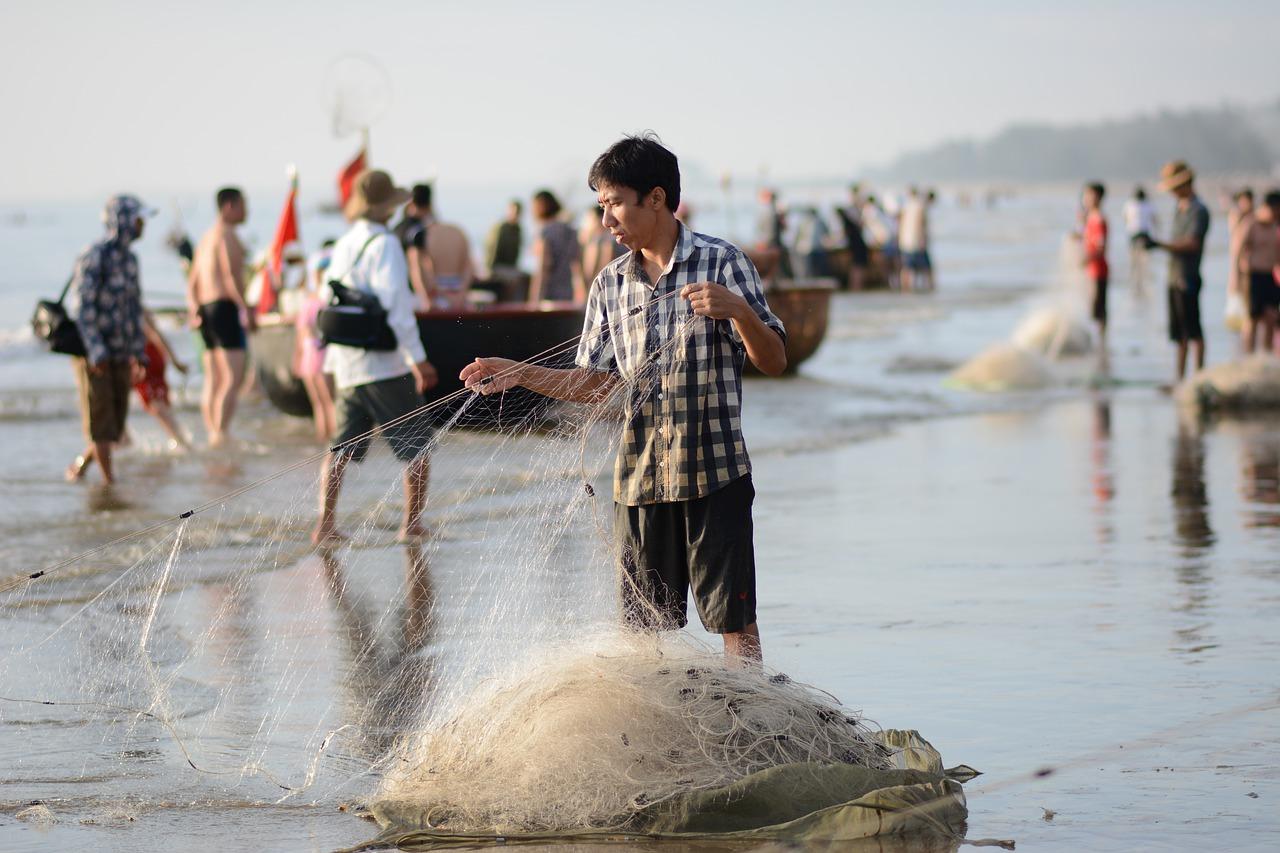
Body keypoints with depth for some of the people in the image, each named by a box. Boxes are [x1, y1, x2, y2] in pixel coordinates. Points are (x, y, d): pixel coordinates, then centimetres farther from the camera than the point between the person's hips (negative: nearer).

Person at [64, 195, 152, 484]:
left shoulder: (129, 259, 12)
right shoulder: (94, 257, -13)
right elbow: (82, 306, -17)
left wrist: (139, 354, 15)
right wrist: (96, 351, -23)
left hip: (119, 353, 8)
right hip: (91, 352, -8)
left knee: (116, 425, 6)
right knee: (100, 421, -6)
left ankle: (79, 466, 23)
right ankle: (109, 479, -5)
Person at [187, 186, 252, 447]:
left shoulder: (206, 238, 22)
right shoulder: (227, 235, -8)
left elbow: (193, 281, 22)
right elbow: (230, 274, -18)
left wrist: (194, 309, 16)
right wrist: (246, 309, -18)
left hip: (206, 308, 10)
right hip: (226, 308, -10)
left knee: (214, 381, 10)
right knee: (233, 379, -14)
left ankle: (212, 434, 10)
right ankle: (221, 435, -23)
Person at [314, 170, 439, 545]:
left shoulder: (342, 246, 12)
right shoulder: (384, 244, -11)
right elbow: (395, 304, -18)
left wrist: (331, 360, 25)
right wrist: (417, 357, -17)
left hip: (345, 366, 7)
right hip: (384, 362, -7)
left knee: (343, 447, 10)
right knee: (416, 446, 3)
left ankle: (325, 523, 3)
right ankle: (411, 524, 2)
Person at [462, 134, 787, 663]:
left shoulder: (721, 263, -3)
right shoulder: (609, 286, 11)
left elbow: (773, 362, -6)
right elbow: (595, 382, 15)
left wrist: (737, 309, -24)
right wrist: (517, 374, 5)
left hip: (715, 471, -5)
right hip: (638, 476, 5)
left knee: (732, 615, -4)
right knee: (644, 624, 7)